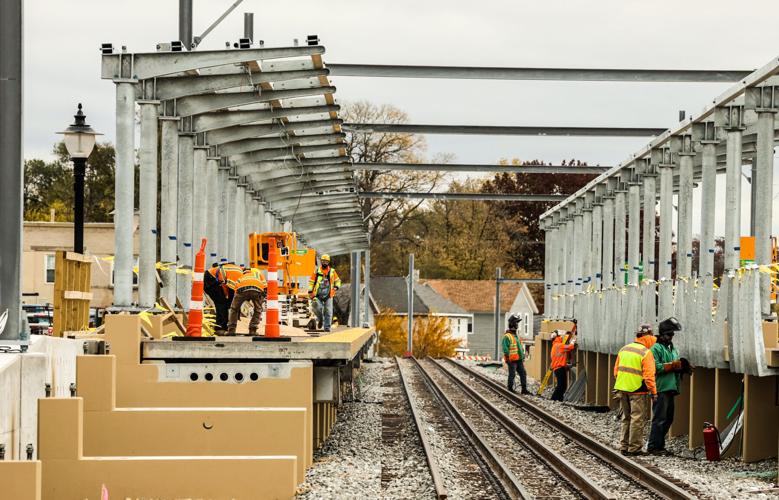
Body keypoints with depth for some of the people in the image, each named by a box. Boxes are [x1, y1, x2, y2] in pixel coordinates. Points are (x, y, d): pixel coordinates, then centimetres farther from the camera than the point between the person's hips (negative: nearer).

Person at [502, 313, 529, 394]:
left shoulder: (517, 335, 18)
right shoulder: (507, 336, -10)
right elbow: (505, 349, -15)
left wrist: (523, 356, 21)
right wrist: (508, 358, -19)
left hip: (519, 360, 8)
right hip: (512, 360, -8)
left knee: (523, 374, 4)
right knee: (512, 375, -2)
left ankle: (524, 389, 8)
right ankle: (510, 389, 7)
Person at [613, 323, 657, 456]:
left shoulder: (624, 349, 10)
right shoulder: (646, 353, -12)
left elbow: (616, 370, 14)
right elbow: (649, 376, -16)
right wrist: (653, 392, -10)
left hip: (623, 389, 7)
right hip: (638, 391, -7)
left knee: (626, 418, 16)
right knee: (637, 419, 0)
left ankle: (624, 446, 20)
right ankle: (634, 448, 0)